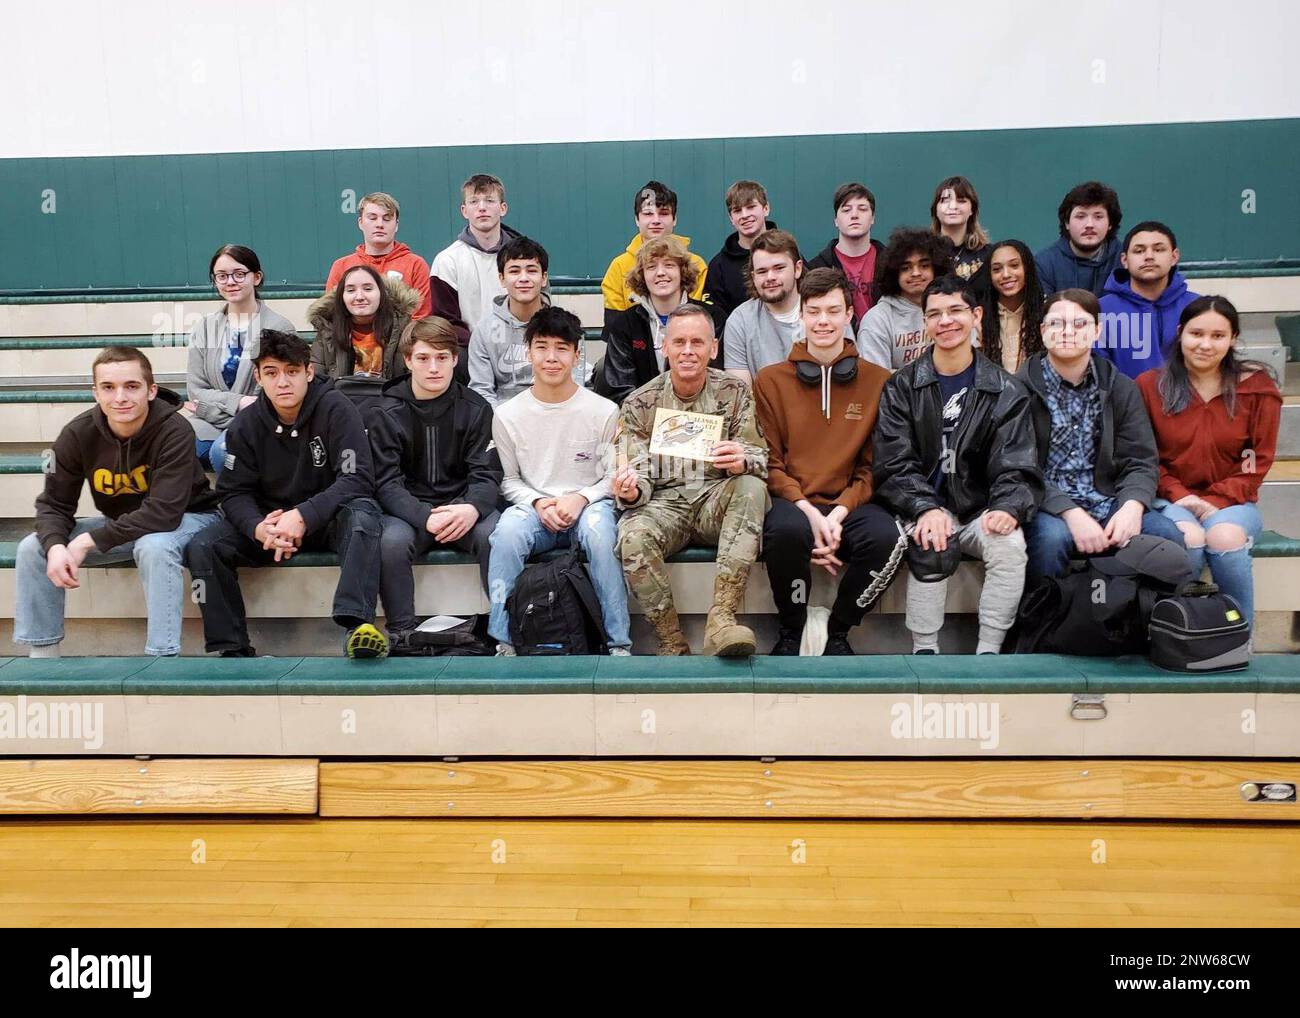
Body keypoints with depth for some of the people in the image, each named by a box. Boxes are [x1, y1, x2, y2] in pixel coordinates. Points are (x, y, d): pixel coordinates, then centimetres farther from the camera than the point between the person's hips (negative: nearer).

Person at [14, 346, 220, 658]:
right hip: (119, 524, 6)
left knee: (154, 546, -39)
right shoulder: (77, 434, -12)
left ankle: (163, 656, -30)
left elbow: (164, 512, -33)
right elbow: (53, 503, -4)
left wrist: (90, 541, -30)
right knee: (32, 548, -8)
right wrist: (55, 546, -27)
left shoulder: (174, 430, -27)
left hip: (184, 518, -5)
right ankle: (41, 656, 4)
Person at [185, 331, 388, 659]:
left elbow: (358, 478, -21)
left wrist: (303, 516, -32)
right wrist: (259, 528, -24)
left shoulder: (335, 408, -13)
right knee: (202, 548, -18)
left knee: (362, 512, -37)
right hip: (269, 519, 4)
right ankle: (230, 647, -8)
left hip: (329, 518, -3)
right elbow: (234, 493, -1)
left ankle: (358, 622, -48)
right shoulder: (246, 424, -1)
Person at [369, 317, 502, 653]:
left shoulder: (475, 408, 3)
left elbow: (487, 474, -3)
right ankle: (401, 637, -19)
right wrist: (426, 518, -26)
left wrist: (472, 508, -27)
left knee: (495, 536, -30)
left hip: (463, 506, 0)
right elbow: (387, 483, -7)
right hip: (409, 509, 0)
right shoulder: (384, 414, 1)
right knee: (391, 542, -32)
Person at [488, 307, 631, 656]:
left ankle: (619, 643, -26)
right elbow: (509, 480, 11)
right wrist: (538, 503, -9)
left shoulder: (604, 411, -1)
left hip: (589, 503, -1)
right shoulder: (508, 415, 4)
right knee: (508, 531, -33)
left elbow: (613, 478, 4)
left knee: (598, 531, -36)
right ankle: (504, 641, -22)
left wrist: (581, 498, -14)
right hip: (533, 507, 1)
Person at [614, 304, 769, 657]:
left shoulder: (734, 393, 5)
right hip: (664, 503, 0)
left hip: (718, 499, 1)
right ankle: (672, 644, -18)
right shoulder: (639, 404, 5)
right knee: (633, 537, -33)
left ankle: (721, 621, -37)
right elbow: (640, 475, 2)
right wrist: (631, 491, -24)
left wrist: (744, 461, -27)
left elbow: (761, 460, -1)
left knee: (752, 486, -32)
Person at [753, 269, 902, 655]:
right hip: (790, 501, -1)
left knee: (885, 537, -31)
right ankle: (791, 632, -8)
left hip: (850, 504, 1)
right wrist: (809, 511, -12)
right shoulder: (770, 380, 9)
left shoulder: (878, 382, 10)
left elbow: (873, 466, 8)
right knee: (786, 529, -36)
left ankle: (837, 631, -4)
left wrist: (840, 512, -11)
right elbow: (769, 462, 5)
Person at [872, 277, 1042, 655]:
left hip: (981, 512, 1)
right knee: (930, 545, -32)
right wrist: (926, 509, -23)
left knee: (1010, 544, -29)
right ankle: (924, 650, -19)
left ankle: (988, 651, -17)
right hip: (922, 509, -1)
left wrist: (1008, 508, -24)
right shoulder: (901, 387, 6)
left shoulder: (1006, 392, 7)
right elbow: (893, 466, -5)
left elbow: (1018, 470, -2)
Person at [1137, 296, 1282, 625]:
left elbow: (1259, 460, 2)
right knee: (1189, 538, -33)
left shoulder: (1257, 386, 3)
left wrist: (1217, 502, -12)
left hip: (1231, 502, 1)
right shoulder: (1149, 385, 3)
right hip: (1171, 501, 0)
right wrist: (1178, 495, -12)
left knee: (1225, 537, -33)